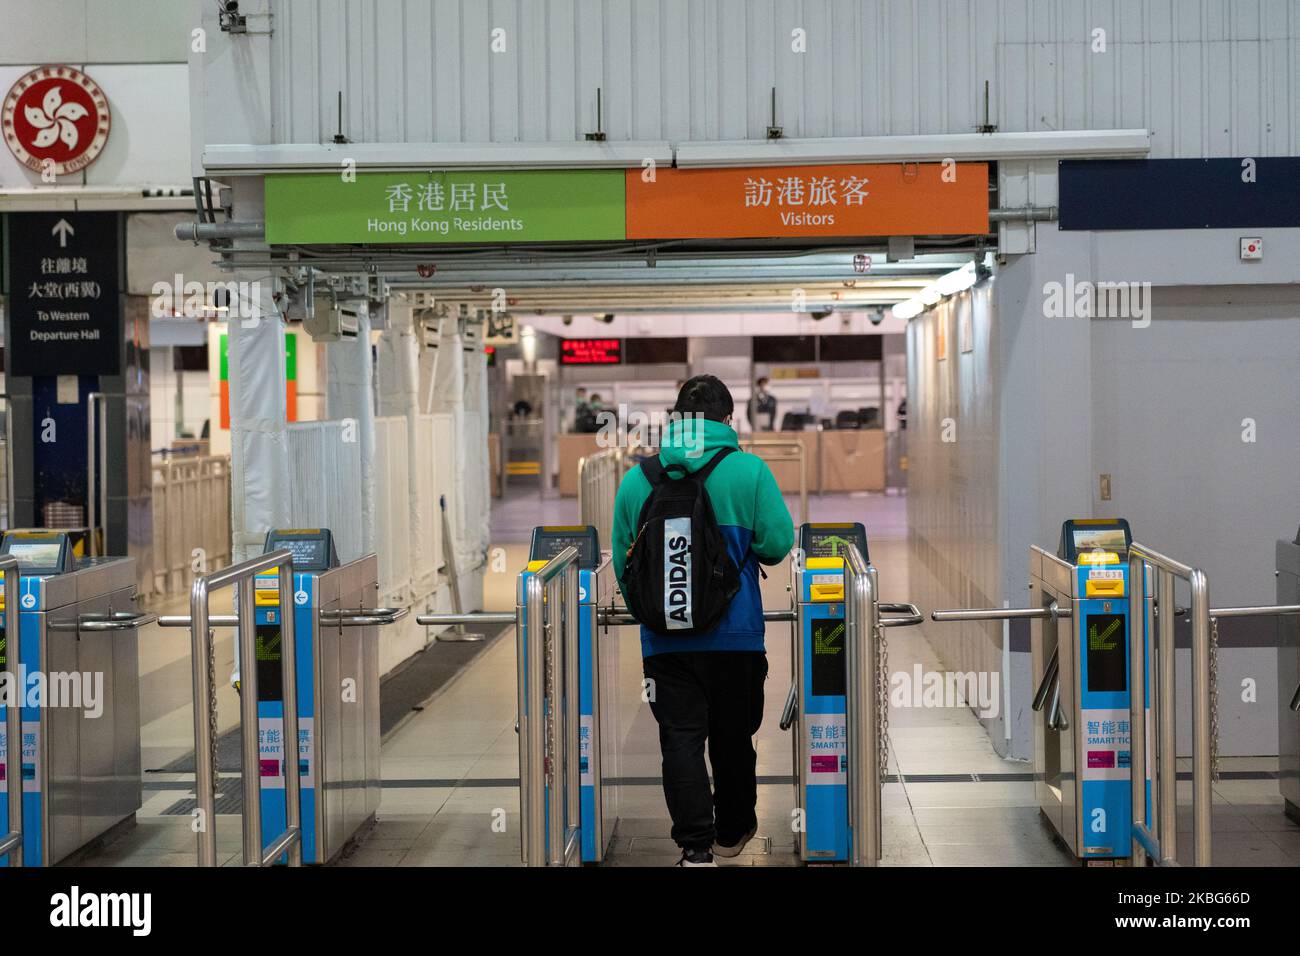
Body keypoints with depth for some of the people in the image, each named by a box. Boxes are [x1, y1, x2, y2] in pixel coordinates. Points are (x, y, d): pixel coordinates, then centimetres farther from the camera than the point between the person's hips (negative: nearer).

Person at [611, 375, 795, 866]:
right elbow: (777, 543, -9)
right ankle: (732, 830, 31)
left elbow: (622, 561, 6)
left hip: (664, 638, 1)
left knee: (681, 738, 3)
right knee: (733, 735, 15)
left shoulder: (637, 477, 1)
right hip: (736, 634, -1)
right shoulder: (748, 470, -6)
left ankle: (695, 846, -4)